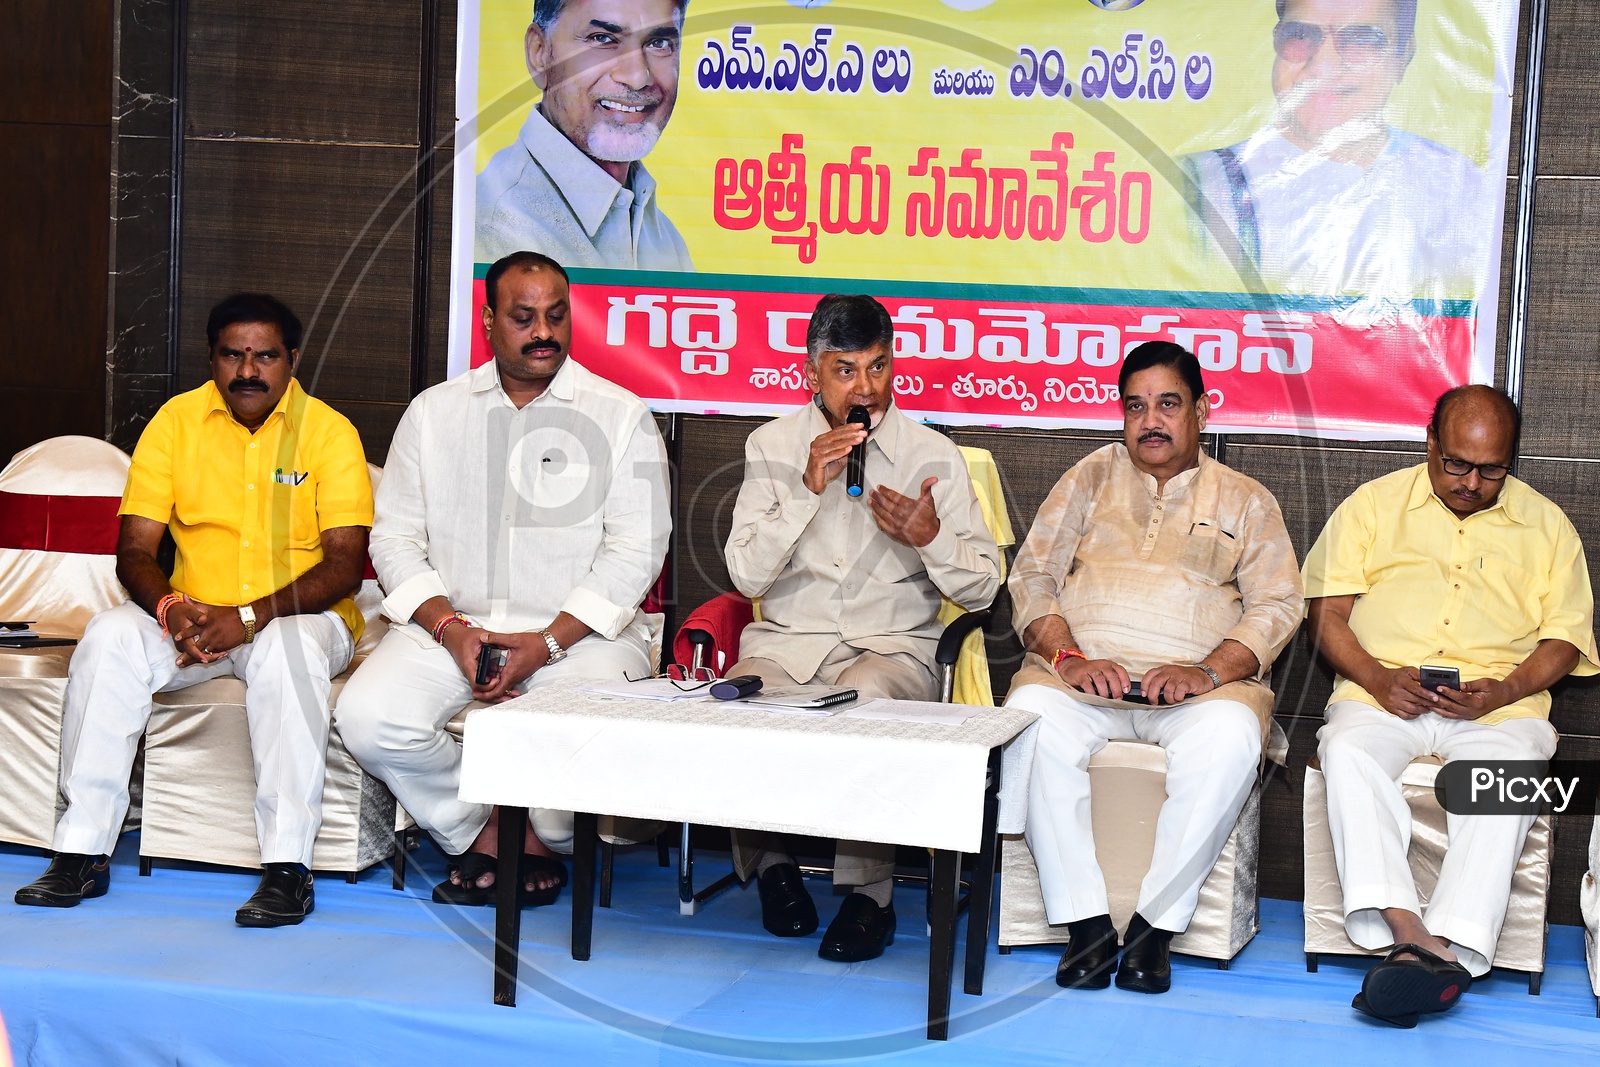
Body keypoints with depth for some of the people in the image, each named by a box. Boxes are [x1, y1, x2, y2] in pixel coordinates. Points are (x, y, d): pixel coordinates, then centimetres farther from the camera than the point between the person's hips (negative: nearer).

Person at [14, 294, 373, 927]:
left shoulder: (329, 431, -6)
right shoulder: (175, 422, 1)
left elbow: (346, 563, -14)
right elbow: (134, 549, -1)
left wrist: (252, 617, -27)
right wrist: (171, 609, -23)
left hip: (300, 614, -3)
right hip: (192, 617, 3)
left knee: (287, 649, -36)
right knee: (110, 635, -26)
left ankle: (287, 867, -34)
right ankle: (83, 852, -21)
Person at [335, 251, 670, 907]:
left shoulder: (622, 416, 3)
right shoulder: (433, 412, 12)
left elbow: (636, 551, -4)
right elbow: (395, 538, 8)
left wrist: (547, 642, -15)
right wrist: (450, 627, -10)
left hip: (579, 631, -2)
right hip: (451, 624, 3)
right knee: (366, 718, -24)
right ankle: (489, 830, -1)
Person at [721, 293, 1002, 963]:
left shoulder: (934, 455, 3)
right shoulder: (772, 447, 6)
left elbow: (983, 588, 4)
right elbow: (747, 575, -4)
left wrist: (931, 538, -17)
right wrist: (809, 488, -14)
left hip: (893, 648, -1)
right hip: (785, 641, 2)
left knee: (860, 702, -36)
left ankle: (869, 890, -20)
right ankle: (770, 863, -6)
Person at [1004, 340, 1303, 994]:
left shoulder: (1244, 501, 17)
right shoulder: (1091, 479, 19)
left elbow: (1277, 604, 5)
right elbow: (1032, 577, 10)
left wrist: (1208, 672, -13)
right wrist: (1067, 658, -10)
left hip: (1201, 680, -1)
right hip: (1085, 672, 1)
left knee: (1230, 739, -36)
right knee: (1031, 716, -33)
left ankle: (1156, 923, -25)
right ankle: (1086, 921, -27)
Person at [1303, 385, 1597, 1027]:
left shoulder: (1546, 526, 17)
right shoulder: (1374, 504, 15)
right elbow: (1327, 610, 9)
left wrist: (1504, 691, -9)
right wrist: (1376, 677, -10)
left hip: (1500, 703, 0)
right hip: (1382, 692, 0)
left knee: (1508, 770, -35)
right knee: (1349, 753, -35)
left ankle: (1448, 945, -45)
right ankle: (1406, 929, -45)